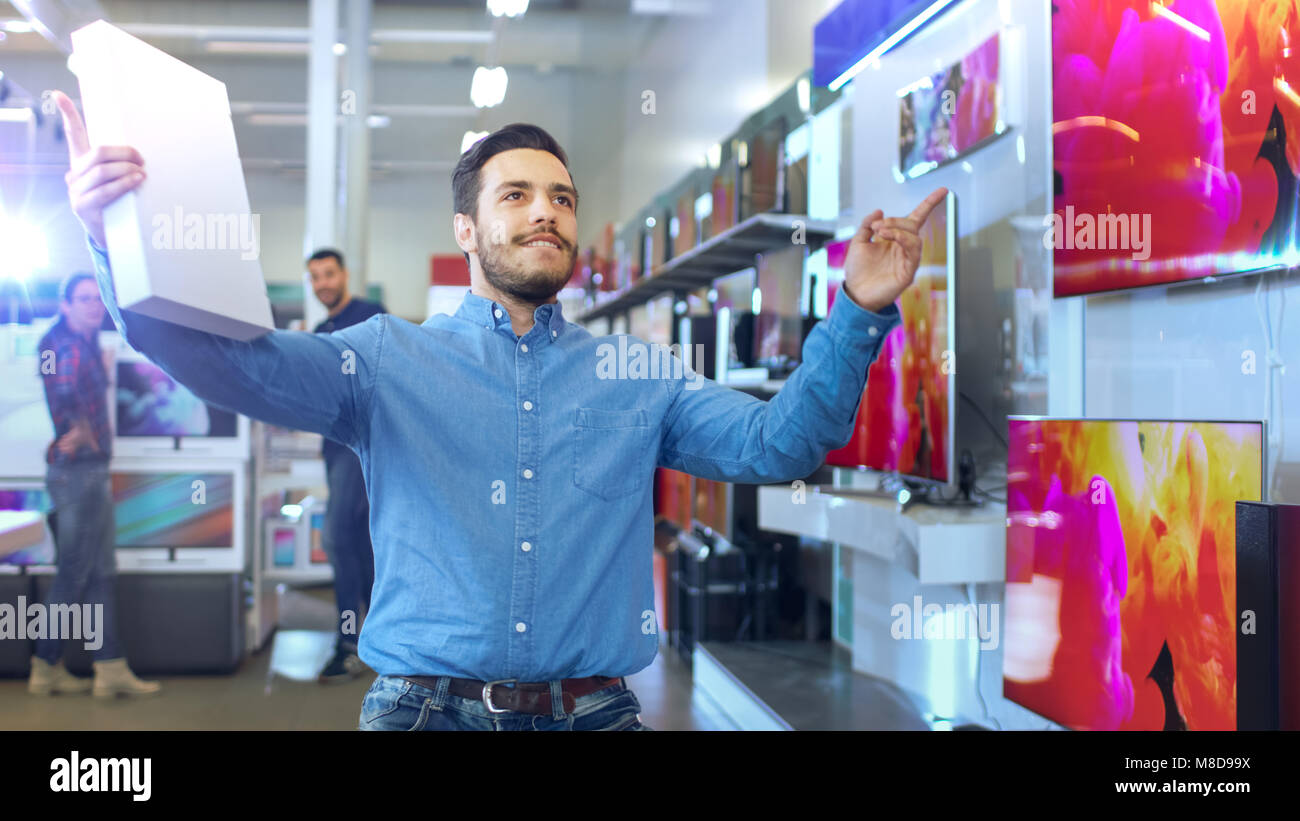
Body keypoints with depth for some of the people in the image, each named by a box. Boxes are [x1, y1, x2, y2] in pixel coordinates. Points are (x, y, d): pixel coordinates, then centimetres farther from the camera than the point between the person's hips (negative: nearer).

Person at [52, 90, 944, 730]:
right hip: (427, 705, -1)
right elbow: (238, 362, -7)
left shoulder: (639, 377, 13)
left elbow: (776, 443, 6)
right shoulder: (390, 359, 6)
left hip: (594, 710, 2)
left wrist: (859, 312, -6)